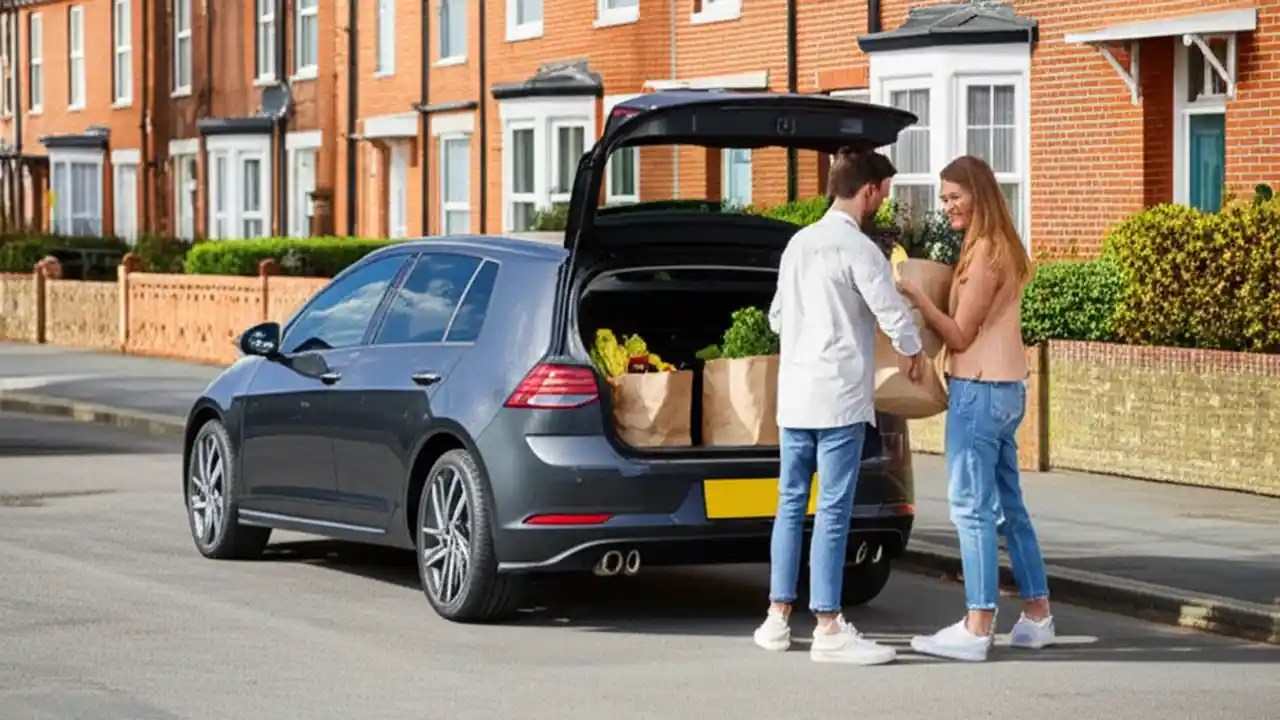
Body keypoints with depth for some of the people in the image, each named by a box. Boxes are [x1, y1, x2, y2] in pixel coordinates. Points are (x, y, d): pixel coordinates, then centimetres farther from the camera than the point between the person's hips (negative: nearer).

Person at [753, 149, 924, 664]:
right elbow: (894, 316, -16)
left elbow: (776, 317, 20)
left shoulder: (798, 244, 11)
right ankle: (829, 630, -6)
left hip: (793, 395, 7)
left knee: (792, 504, 13)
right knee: (833, 511, -6)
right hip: (838, 396, -7)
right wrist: (911, 353, 3)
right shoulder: (858, 249, -12)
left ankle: (778, 617, 16)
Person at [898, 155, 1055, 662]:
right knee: (1008, 505, 14)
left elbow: (960, 334, -11)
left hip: (979, 390, -10)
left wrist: (916, 295, -11)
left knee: (972, 506, -8)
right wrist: (921, 298, 10)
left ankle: (977, 629, -9)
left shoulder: (986, 252, -13)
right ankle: (1037, 615, 19)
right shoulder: (1004, 249, 16)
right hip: (1006, 389, 10)